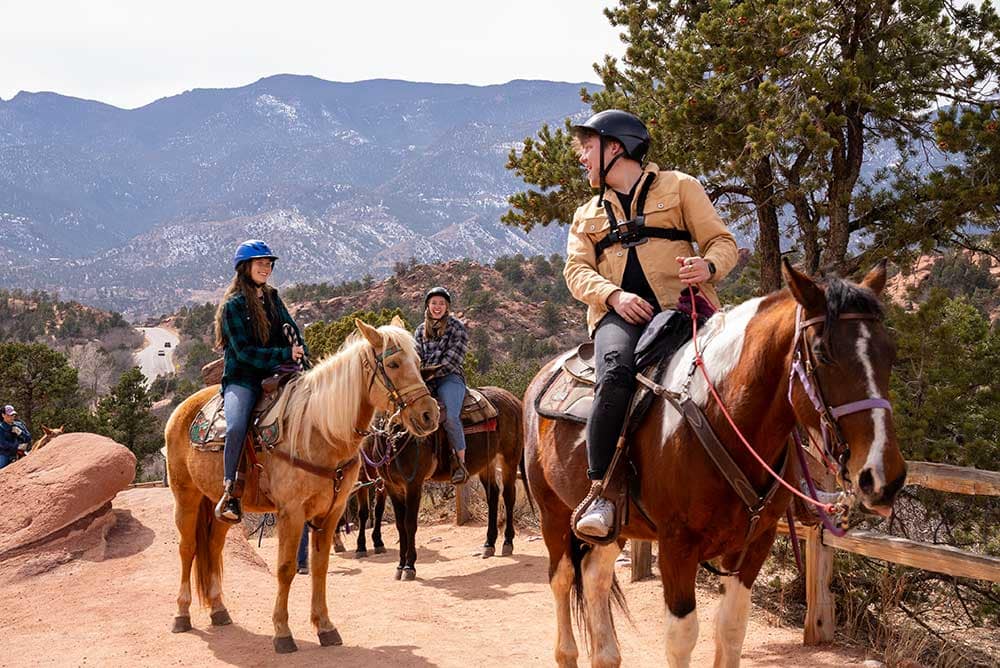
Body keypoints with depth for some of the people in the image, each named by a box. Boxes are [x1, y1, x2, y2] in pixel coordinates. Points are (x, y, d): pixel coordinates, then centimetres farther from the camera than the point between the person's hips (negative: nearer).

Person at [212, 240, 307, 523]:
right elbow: (243, 351, -12)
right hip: (242, 380, -6)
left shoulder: (273, 299, 16)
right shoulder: (233, 306, -4)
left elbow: (293, 333, 16)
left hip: (273, 377, 6)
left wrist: (301, 354, -5)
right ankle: (229, 490, -23)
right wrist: (285, 354, -18)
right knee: (237, 427, -33)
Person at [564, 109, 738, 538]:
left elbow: (722, 242, 12)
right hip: (619, 313, 1)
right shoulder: (587, 214, 29)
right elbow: (576, 269, 14)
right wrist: (613, 295, -8)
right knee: (615, 377, -32)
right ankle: (600, 493, -31)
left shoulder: (679, 186, 20)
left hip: (680, 305, -1)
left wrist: (708, 266, -13)